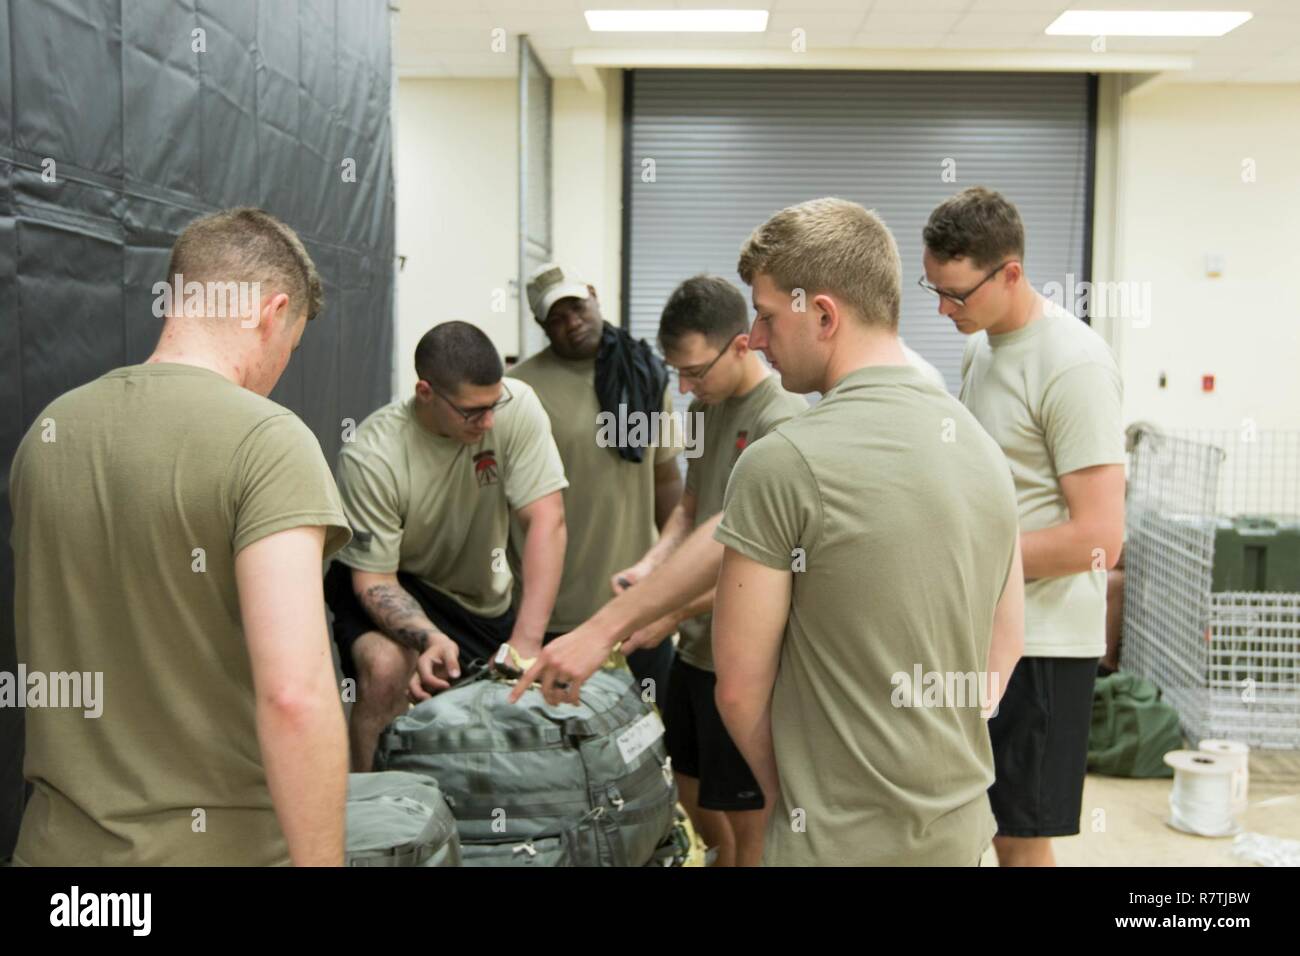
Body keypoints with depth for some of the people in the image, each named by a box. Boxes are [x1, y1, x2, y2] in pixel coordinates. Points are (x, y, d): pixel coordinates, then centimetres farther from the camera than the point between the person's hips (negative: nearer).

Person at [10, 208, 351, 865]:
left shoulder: (48, 429, 4)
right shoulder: (266, 438, -18)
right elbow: (294, 695, -28)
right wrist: (320, 858, -20)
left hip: (61, 838, 6)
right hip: (218, 844, -6)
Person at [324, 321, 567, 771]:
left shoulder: (516, 405, -24)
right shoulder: (369, 458, -29)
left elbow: (547, 520, -27)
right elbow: (374, 579, -23)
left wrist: (527, 641, -35)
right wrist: (430, 638, -43)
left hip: (480, 593, 4)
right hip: (389, 582, -3)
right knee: (386, 671, -31)